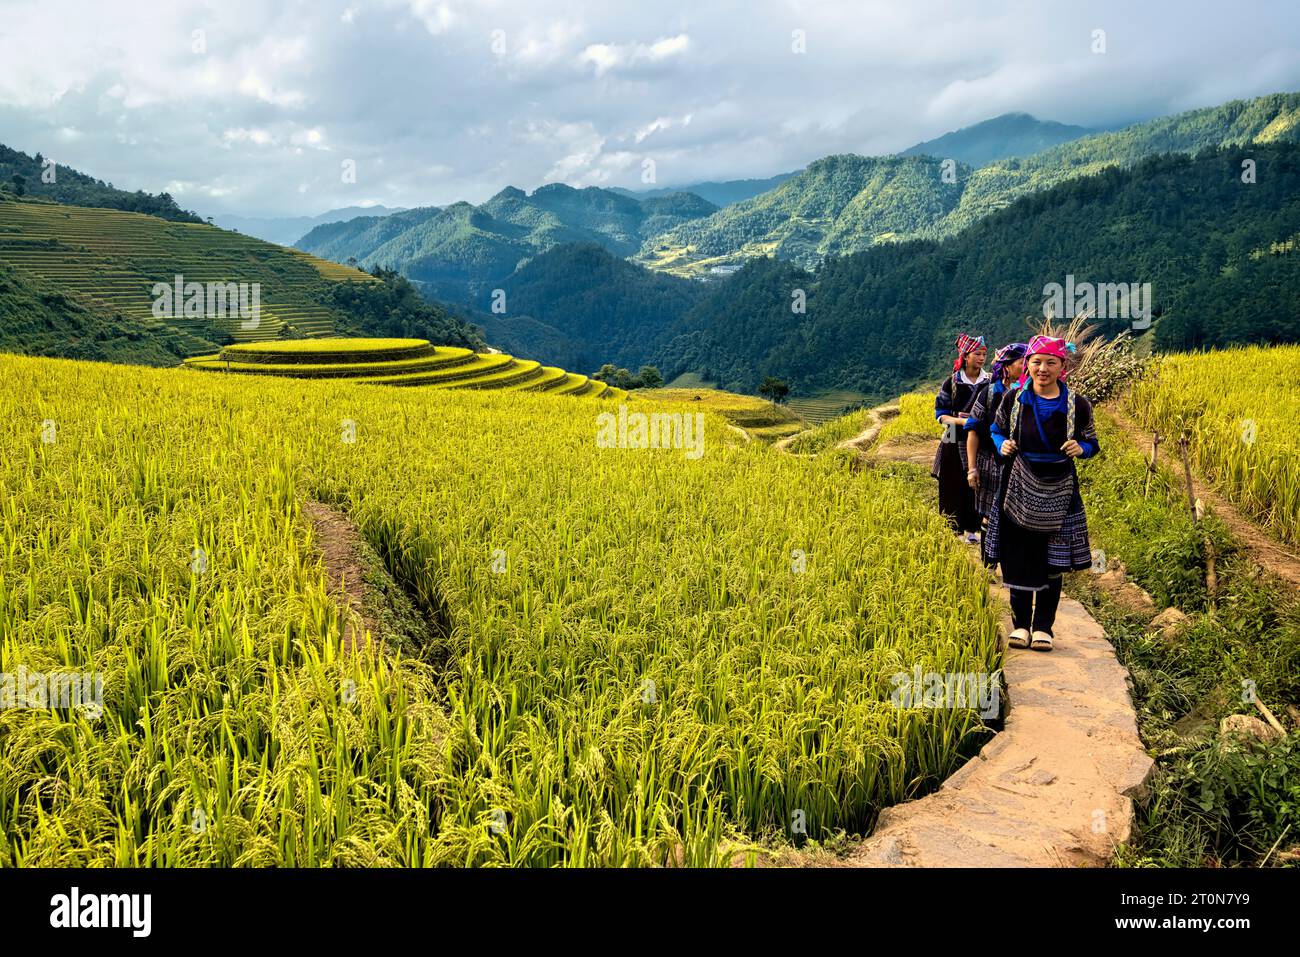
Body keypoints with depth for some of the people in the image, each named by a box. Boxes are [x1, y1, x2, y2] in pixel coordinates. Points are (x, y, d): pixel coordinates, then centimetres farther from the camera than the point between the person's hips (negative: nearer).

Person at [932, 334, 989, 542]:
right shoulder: (952, 382, -1)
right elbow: (941, 413, -1)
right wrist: (961, 421, -17)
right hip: (955, 442, -1)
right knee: (953, 486, 1)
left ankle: (971, 529, 11)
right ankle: (953, 530, 12)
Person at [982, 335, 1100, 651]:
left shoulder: (1077, 405, -5)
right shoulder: (1014, 399, -4)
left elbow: (1092, 444, 6)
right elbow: (996, 430, 12)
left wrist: (1080, 449, -16)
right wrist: (1003, 445, -10)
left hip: (1058, 491, 0)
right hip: (1019, 488, 0)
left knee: (1052, 562, 6)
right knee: (1017, 557, 5)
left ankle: (1043, 627, 18)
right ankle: (1020, 624, 19)